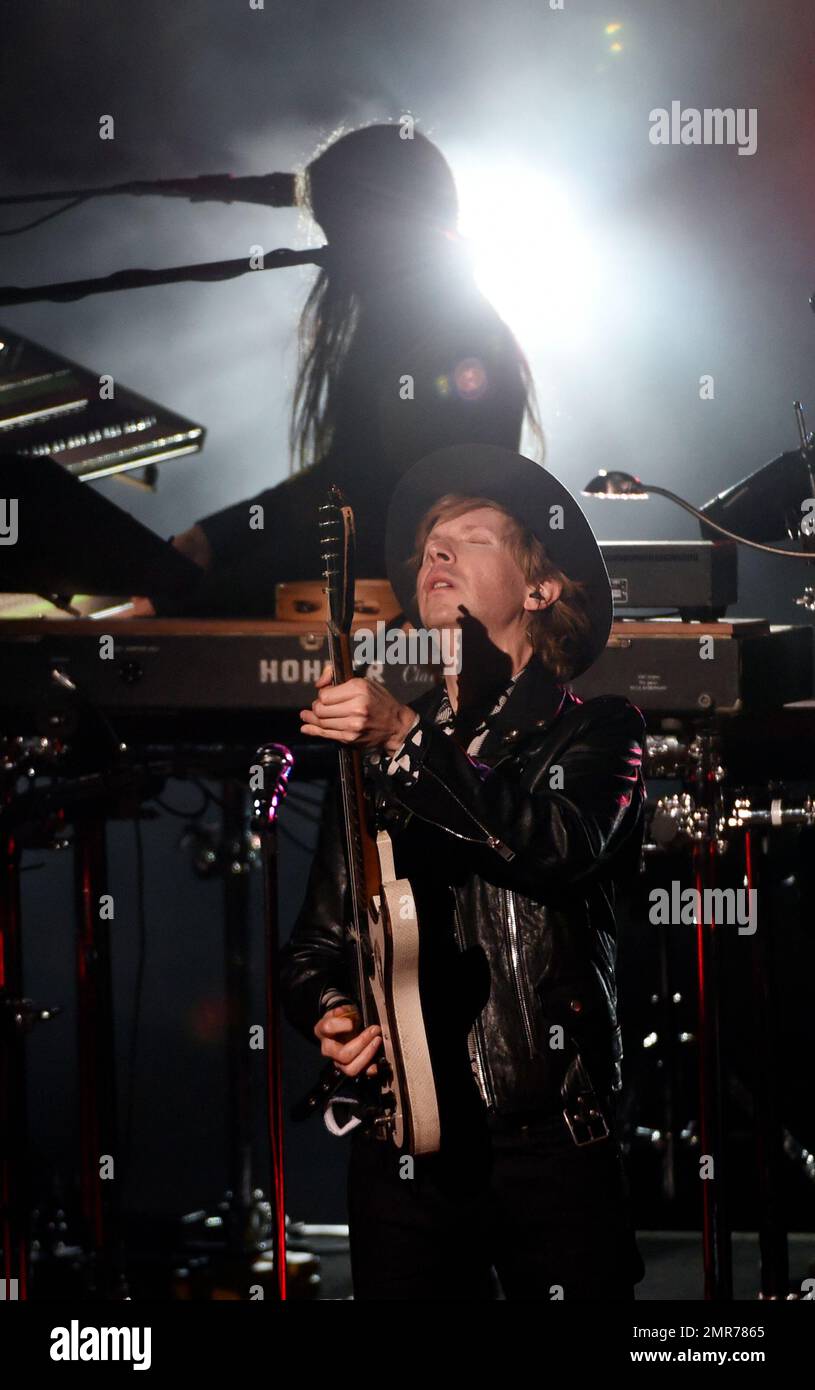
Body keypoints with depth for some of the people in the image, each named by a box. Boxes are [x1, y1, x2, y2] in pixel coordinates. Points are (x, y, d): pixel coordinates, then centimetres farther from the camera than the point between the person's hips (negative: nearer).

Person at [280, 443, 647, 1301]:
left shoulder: (593, 732, 4)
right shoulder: (371, 748, 14)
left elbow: (569, 848, -18)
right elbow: (314, 944, 15)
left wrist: (410, 740, -23)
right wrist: (329, 1013, -7)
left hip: (550, 1141, -3)